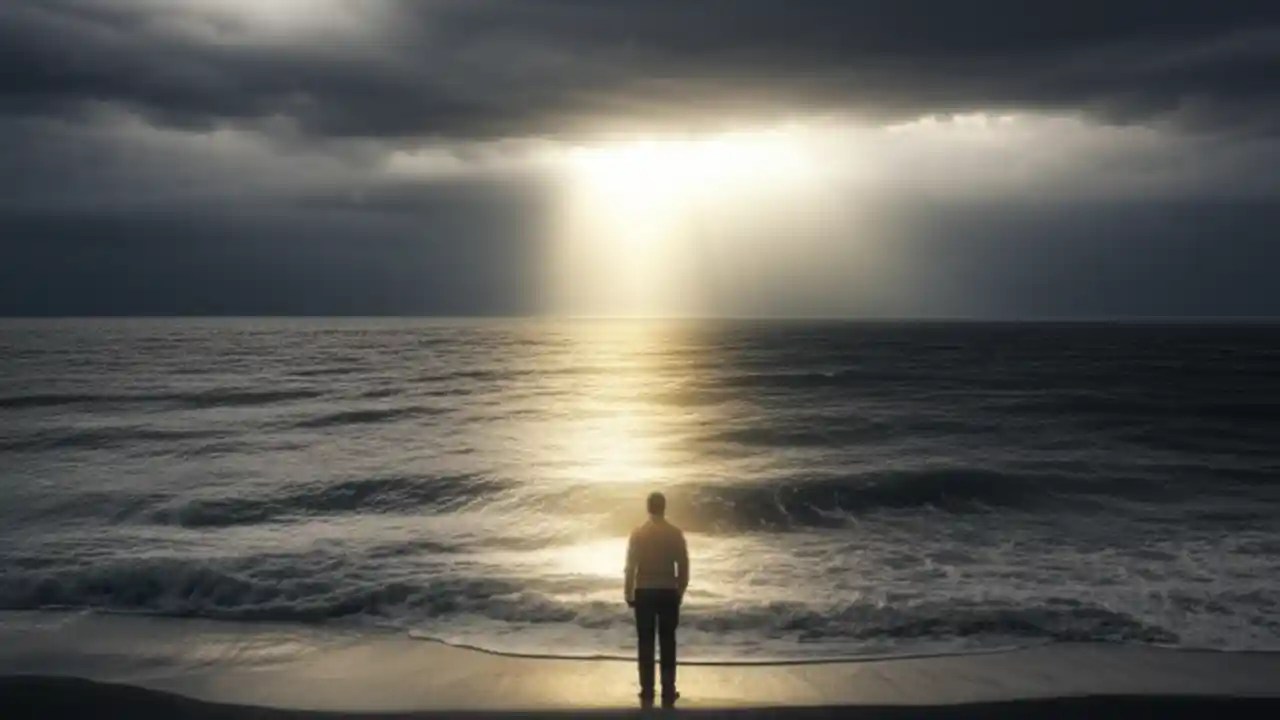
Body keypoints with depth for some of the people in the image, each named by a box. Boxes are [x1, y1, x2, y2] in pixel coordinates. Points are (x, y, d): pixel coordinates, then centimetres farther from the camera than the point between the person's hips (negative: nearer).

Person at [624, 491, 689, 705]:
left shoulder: (637, 534, -5)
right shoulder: (676, 533, -4)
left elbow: (630, 567, -5)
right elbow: (683, 566, -2)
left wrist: (628, 594, 4)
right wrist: (680, 591, 10)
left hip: (644, 593, 0)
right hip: (668, 592, 0)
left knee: (646, 643, 6)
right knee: (667, 642, 7)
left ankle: (647, 691, 7)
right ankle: (668, 691, 7)